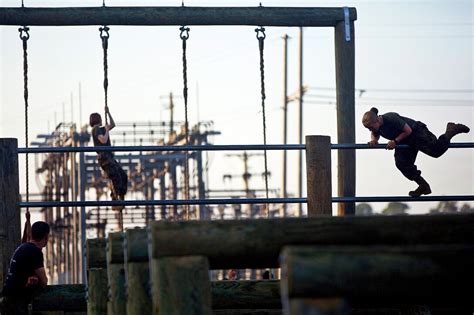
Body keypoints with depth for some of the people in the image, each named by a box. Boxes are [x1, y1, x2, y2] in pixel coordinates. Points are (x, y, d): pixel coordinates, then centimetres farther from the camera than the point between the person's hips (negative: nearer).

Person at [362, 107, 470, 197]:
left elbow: (408, 131, -26)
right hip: (404, 142, 8)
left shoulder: (391, 118, -35)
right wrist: (373, 140, -10)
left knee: (436, 150, -19)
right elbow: (375, 134, 13)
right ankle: (423, 186, 6)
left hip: (417, 133, -8)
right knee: (401, 164, -5)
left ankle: (451, 130, 9)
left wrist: (395, 141, -26)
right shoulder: (376, 126, -11)